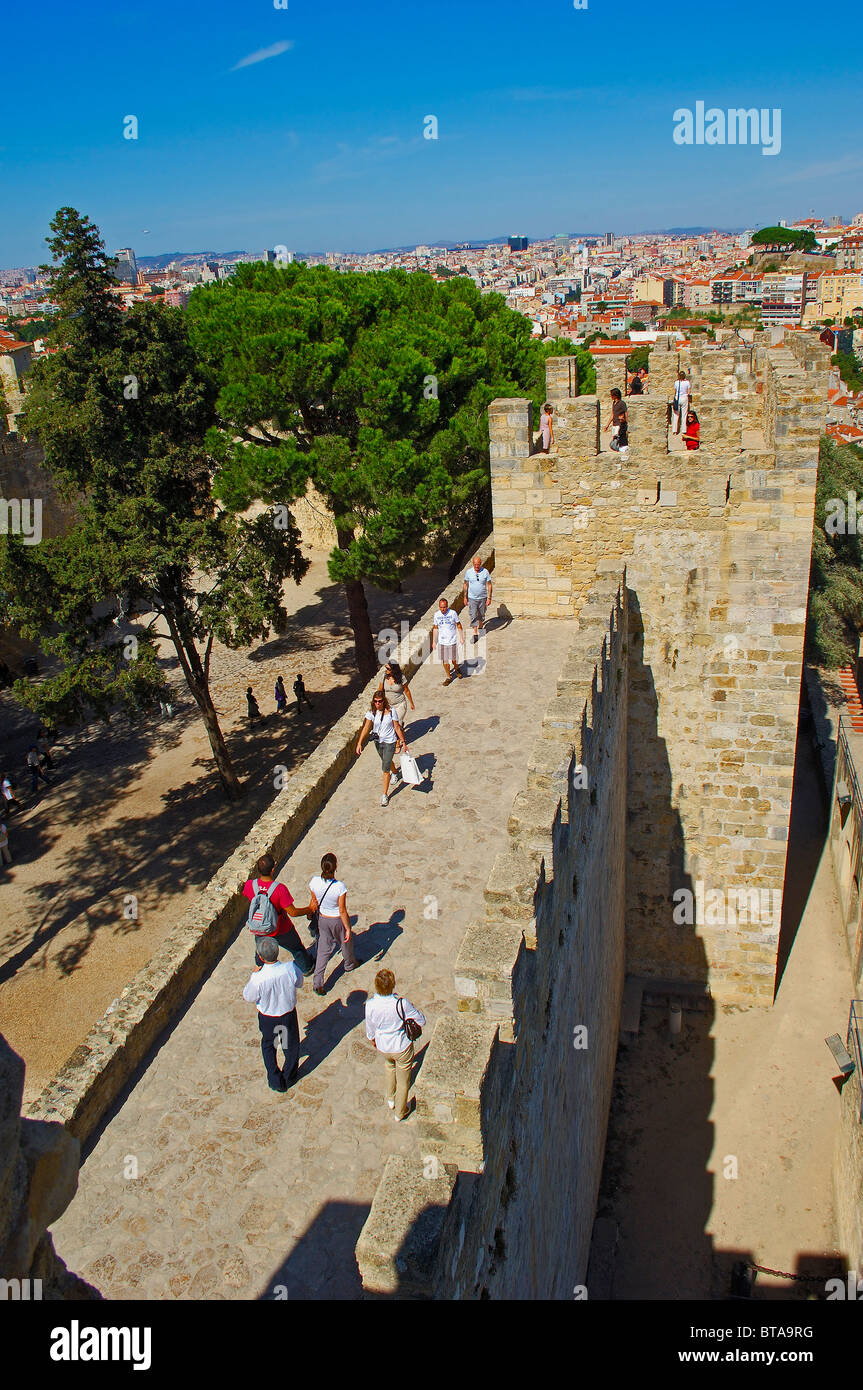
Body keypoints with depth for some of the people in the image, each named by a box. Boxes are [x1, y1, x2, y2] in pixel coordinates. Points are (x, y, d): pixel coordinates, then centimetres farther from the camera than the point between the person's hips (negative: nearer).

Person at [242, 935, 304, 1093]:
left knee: (268, 1046, 28)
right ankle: (289, 1077, 49)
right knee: (291, 1045, 27)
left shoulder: (258, 979, -35)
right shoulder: (290, 968, -31)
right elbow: (300, 983, -7)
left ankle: (275, 1081, 41)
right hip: (289, 1014, 1)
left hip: (267, 1018, -1)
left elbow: (248, 998, -14)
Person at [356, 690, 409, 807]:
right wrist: (359, 743, -23)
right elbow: (366, 728, -14)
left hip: (389, 742, -4)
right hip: (378, 742, 4)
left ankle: (385, 794, 2)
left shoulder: (391, 712, -14)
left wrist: (403, 743, -3)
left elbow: (397, 728, -7)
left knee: (385, 769, -7)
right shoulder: (371, 713, -8)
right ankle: (394, 773, 61)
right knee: (386, 761, 28)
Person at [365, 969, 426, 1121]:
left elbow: (370, 1029, -6)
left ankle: (390, 1099, 56)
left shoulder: (371, 1005, -26)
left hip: (383, 1047, 3)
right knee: (403, 1080, 23)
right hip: (402, 1047, -3)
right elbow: (421, 1021, -18)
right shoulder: (402, 1003, -33)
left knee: (390, 1067, 36)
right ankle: (400, 1112, 44)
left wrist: (372, 1040, 16)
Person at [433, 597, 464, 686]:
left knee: (454, 659, 6)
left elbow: (459, 626, -1)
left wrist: (462, 638, -2)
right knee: (445, 661, 7)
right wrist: (434, 641, 10)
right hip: (441, 642, 2)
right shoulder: (437, 615, -2)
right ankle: (448, 677, 24)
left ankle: (456, 669, 39)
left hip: (452, 642, -2)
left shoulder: (453, 613, -10)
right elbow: (435, 628, 9)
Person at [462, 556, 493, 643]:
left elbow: (489, 585, -3)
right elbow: (466, 585, 5)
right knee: (473, 616, -6)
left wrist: (489, 598, -7)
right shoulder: (469, 572, -6)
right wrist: (465, 597, 5)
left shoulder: (485, 572, -8)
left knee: (481, 614, 16)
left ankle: (480, 627, 40)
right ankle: (475, 633, -3)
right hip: (472, 598, 0)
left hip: (482, 598, 0)